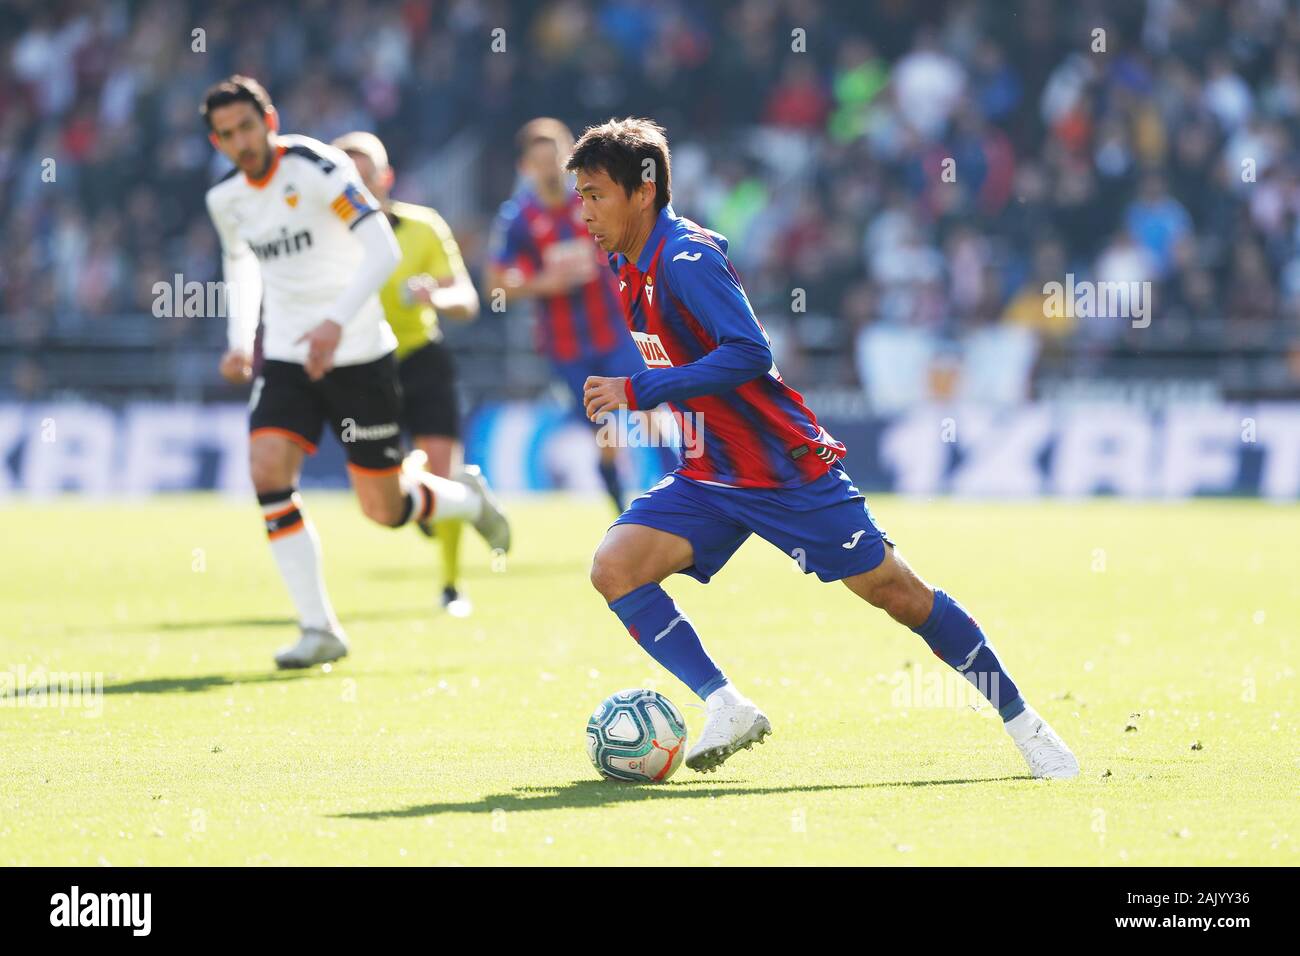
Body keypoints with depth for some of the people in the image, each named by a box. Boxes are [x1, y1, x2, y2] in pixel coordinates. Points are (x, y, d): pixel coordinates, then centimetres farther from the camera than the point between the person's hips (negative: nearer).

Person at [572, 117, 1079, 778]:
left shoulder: (687, 257, -19)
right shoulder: (626, 269, 8)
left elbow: (749, 353, -29)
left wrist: (639, 391, -29)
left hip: (789, 469, -8)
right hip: (710, 477, 8)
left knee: (895, 591, -2)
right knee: (614, 567, -14)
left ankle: (1021, 722, 12)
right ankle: (727, 709, -11)